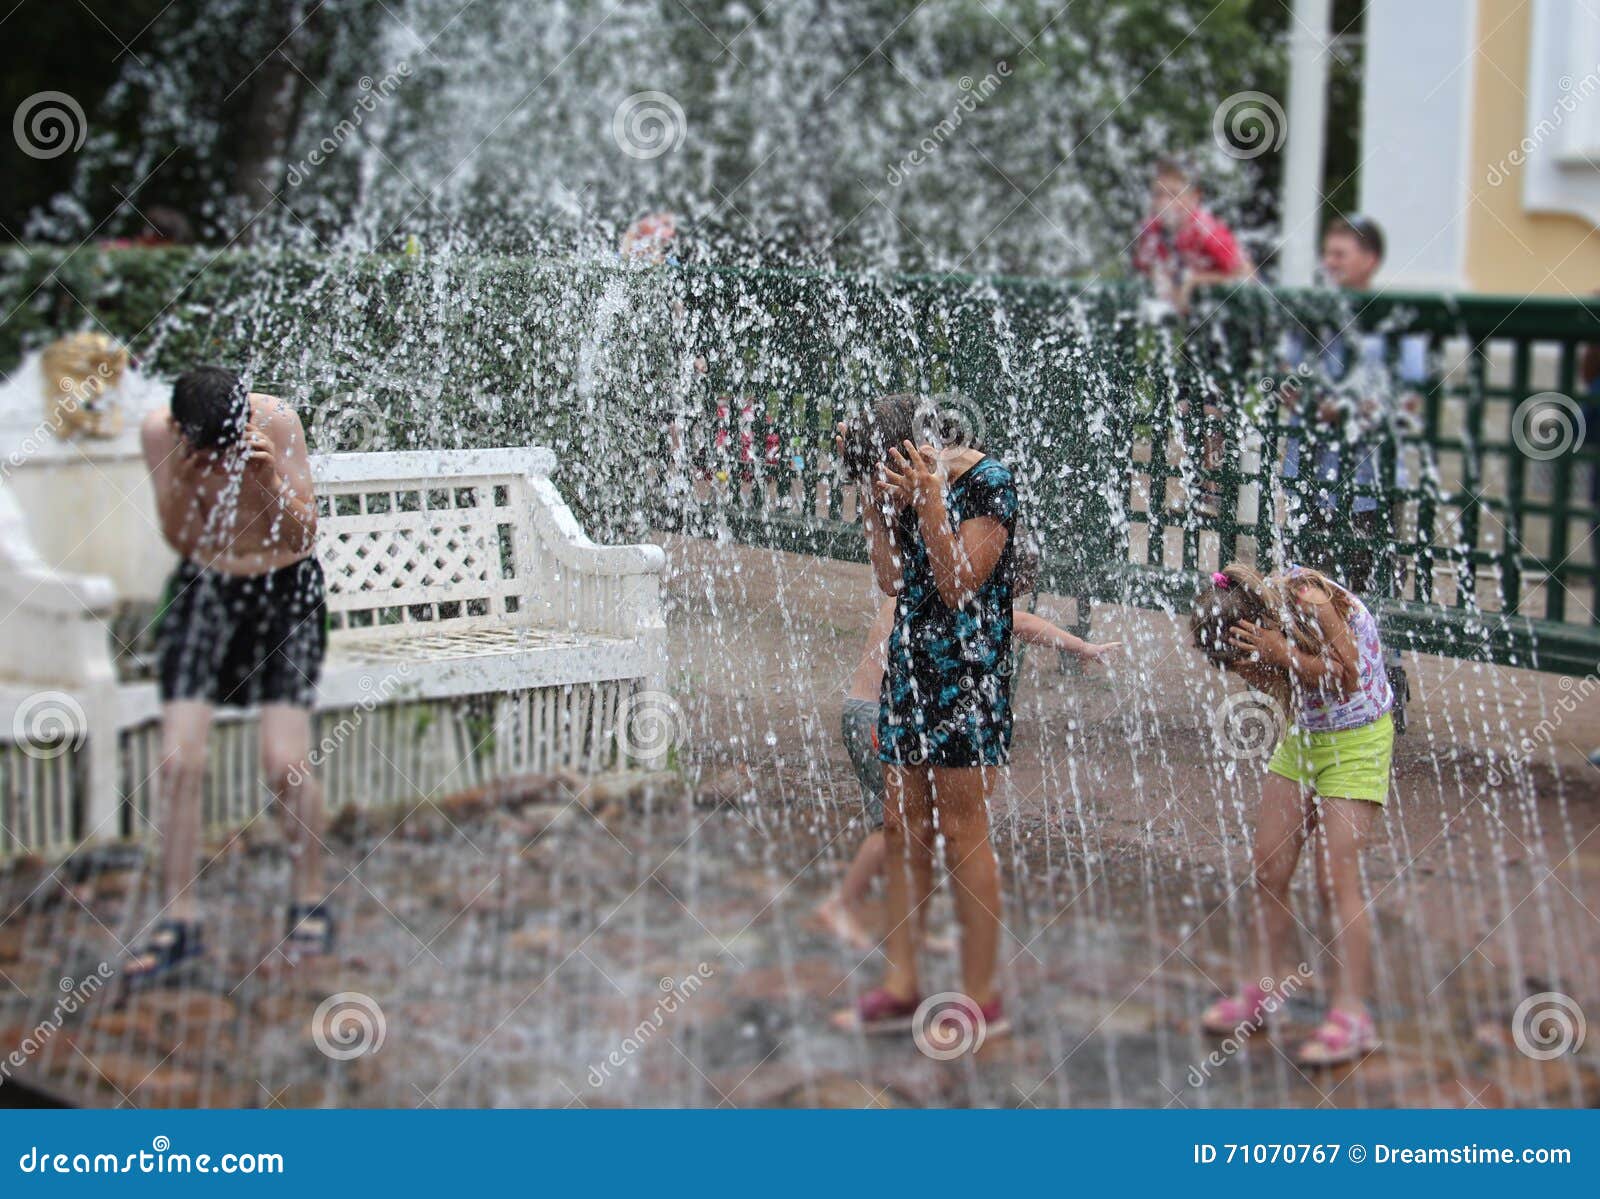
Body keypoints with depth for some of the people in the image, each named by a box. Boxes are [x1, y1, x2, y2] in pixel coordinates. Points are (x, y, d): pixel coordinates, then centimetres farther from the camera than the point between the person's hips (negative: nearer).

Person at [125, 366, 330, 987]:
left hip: (284, 589, -2)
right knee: (178, 760, -7)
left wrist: (271, 480, -34)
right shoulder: (159, 430, -13)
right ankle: (178, 919, 5)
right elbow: (179, 538, -12)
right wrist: (183, 480, -30)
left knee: (286, 762, -11)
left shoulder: (276, 421, -19)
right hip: (204, 590, 2)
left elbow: (303, 536, -16)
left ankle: (311, 905, 10)